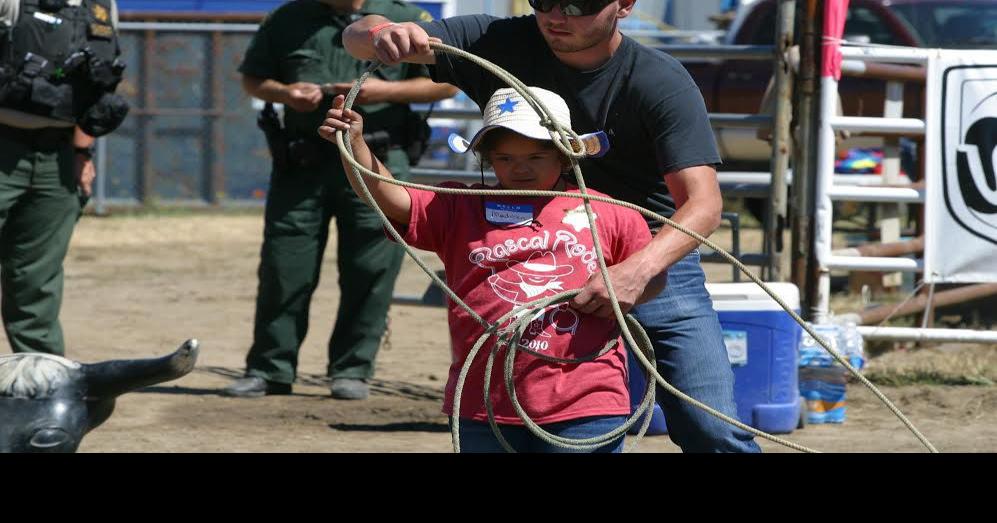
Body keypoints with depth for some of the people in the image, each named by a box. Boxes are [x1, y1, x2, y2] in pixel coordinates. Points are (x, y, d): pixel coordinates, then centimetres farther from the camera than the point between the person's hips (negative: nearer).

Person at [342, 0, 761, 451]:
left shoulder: (662, 83, -20)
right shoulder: (500, 45, -11)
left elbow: (703, 203, -29)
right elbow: (358, 37, -13)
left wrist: (637, 271, -49)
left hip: (655, 258, -2)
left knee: (714, 434, -11)